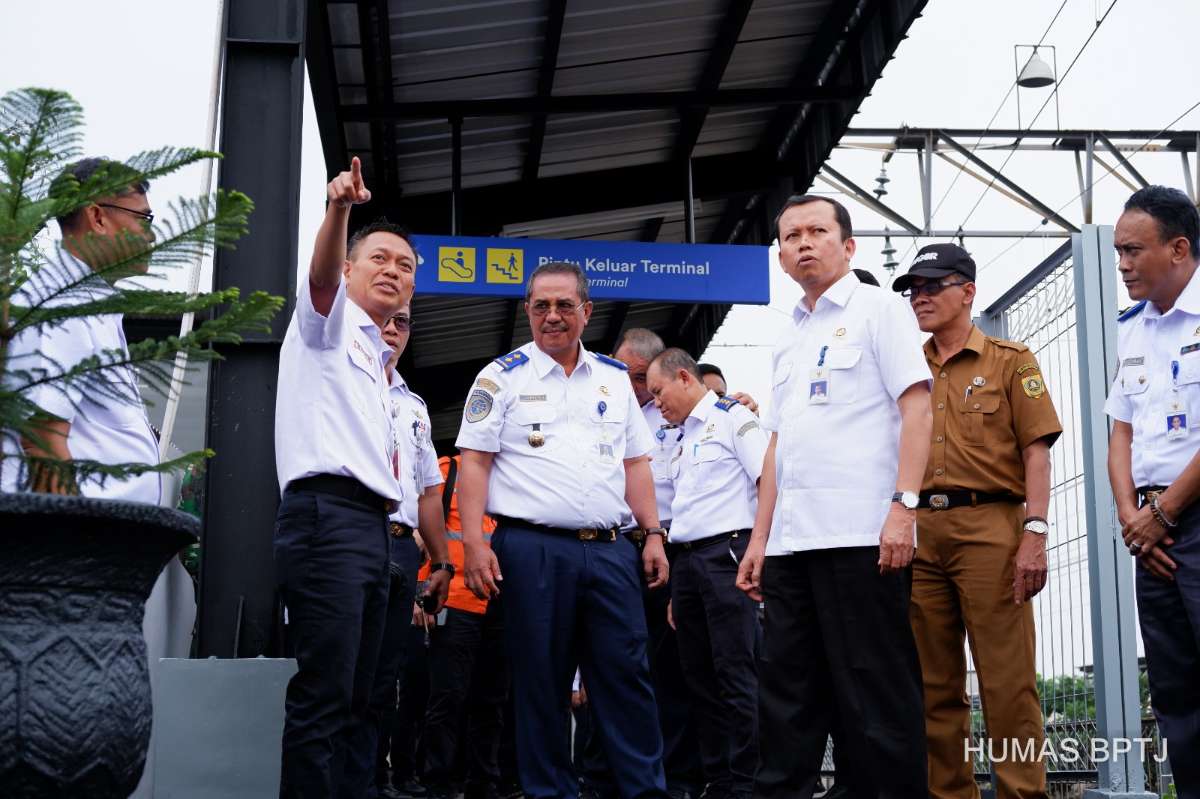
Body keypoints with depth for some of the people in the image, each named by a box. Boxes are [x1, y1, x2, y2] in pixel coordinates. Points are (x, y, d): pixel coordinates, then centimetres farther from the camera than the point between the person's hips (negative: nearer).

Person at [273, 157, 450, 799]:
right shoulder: (329, 322, 7)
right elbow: (320, 274, -17)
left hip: (372, 527, 9)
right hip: (326, 513, -9)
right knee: (323, 696, -15)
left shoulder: (377, 362, 29)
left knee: (357, 698, 7)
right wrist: (339, 209, -37)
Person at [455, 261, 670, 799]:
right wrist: (473, 542, -11)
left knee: (626, 673, 3)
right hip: (532, 548, -3)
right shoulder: (502, 377, 3)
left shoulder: (615, 379, 16)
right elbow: (474, 462, -2)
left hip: (610, 549, 3)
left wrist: (653, 535, 9)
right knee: (541, 680, 2)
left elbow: (635, 465, 18)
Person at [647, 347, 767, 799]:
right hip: (685, 559, 8)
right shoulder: (681, 441, 22)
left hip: (726, 553, -8)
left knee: (735, 672, -8)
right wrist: (676, 592, 18)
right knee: (699, 675, 8)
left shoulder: (731, 418, -1)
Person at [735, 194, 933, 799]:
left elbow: (916, 407, -7)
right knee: (786, 698, 8)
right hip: (791, 544, 7)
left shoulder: (877, 309, 3)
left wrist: (904, 505, -18)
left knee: (875, 698, -3)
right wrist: (760, 538, 16)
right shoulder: (788, 340, 22)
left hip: (860, 537, -7)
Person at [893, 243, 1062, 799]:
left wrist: (1034, 535, -12)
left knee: (1007, 680, -6)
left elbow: (1036, 452, -1)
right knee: (935, 684, 7)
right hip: (918, 533, 5)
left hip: (989, 527, -4)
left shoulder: (1010, 361, 7)